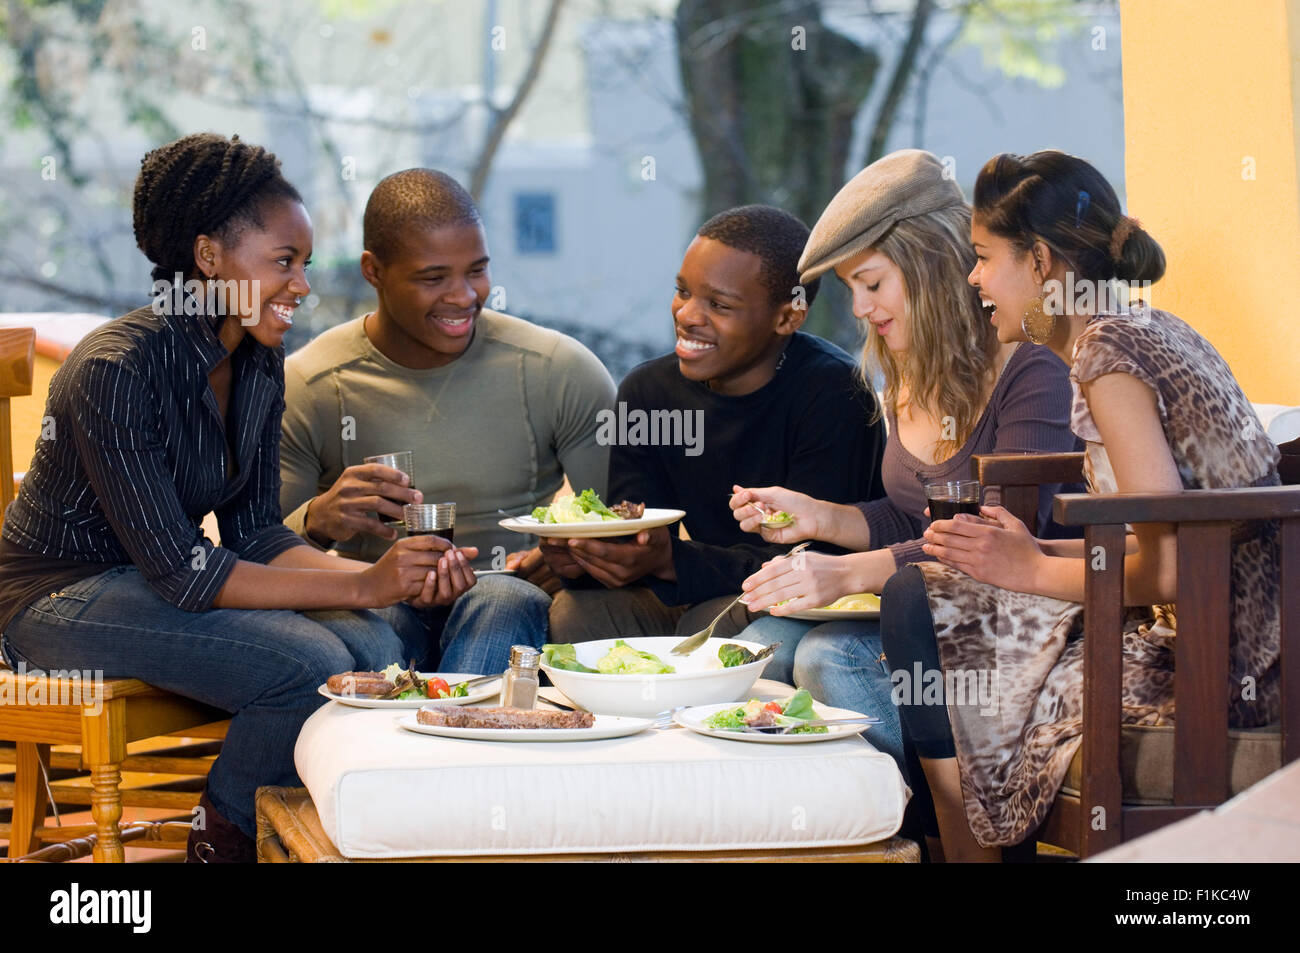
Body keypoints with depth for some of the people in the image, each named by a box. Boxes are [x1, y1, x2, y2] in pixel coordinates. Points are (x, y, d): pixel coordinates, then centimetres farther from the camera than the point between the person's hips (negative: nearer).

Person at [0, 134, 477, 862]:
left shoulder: (260, 360, -1)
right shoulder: (117, 371, -26)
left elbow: (253, 534, 2)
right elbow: (181, 575, -27)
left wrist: (389, 578, -15)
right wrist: (361, 587, -27)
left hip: (168, 577, 8)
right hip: (65, 597, -8)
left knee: (393, 635, -12)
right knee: (308, 665, -26)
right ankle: (226, 841, -1)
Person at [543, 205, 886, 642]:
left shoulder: (833, 396, -18)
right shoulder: (647, 391, 2)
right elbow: (635, 543, -2)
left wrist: (671, 560, -36)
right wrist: (582, 552, -27)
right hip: (699, 600, 5)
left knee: (710, 624, -34)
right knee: (574, 611, -20)